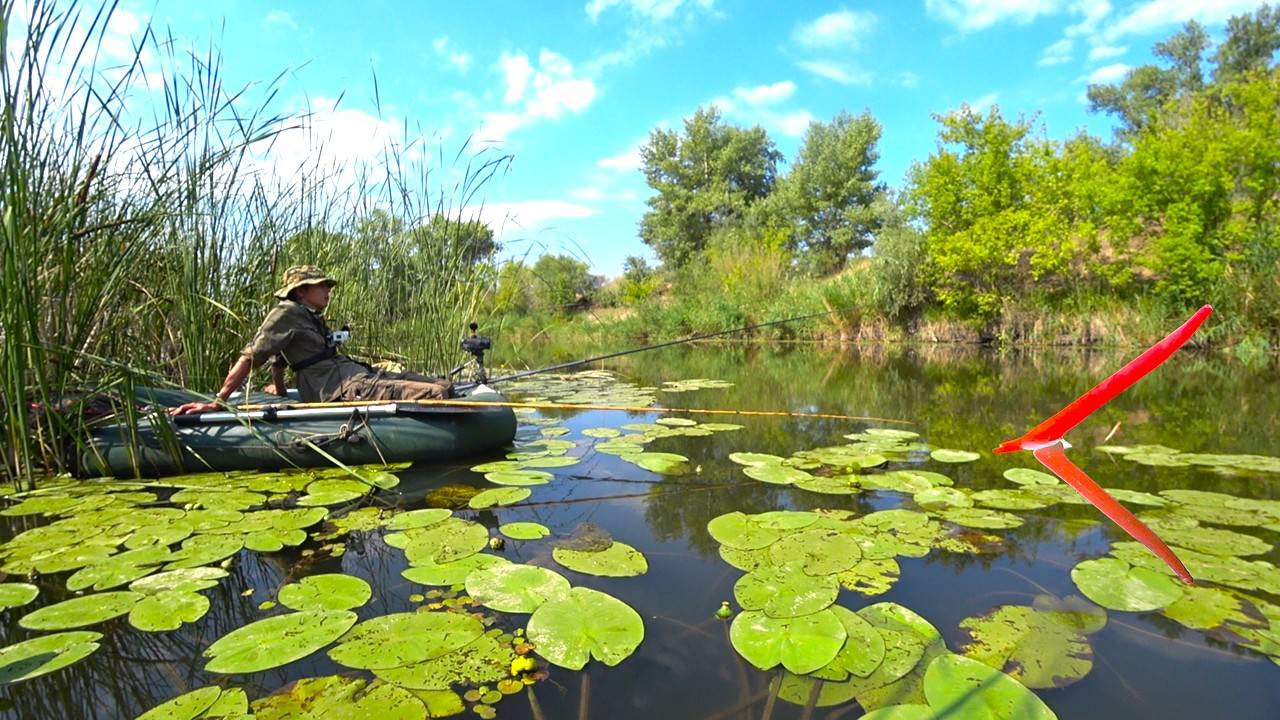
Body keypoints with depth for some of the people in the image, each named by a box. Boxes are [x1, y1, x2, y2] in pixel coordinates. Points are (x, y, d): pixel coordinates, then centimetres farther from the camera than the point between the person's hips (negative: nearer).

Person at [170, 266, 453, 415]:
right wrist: (218, 401, -13)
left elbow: (278, 358, 37)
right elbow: (250, 357, -8)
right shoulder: (288, 313, -2)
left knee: (443, 384, -1)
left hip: (363, 375, 10)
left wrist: (279, 388, 52)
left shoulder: (311, 319, 25)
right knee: (435, 394, -26)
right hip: (348, 391, -10)